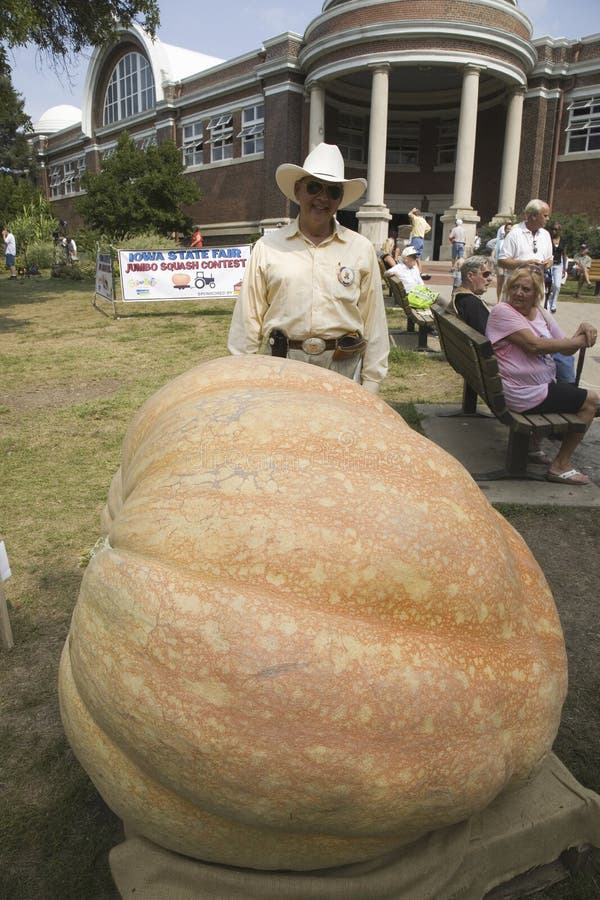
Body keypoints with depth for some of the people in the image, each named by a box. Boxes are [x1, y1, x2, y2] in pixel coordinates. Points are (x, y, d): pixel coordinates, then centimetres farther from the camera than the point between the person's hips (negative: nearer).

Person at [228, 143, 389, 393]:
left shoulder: (362, 249, 4)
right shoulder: (267, 247, 2)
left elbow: (373, 320, 4)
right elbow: (248, 317, 3)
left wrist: (371, 381, 2)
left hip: (344, 367, 1)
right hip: (284, 365, 0)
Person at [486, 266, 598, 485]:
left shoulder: (542, 316, 10)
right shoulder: (502, 312, -15)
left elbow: (566, 350, 11)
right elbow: (534, 345, -25)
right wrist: (578, 341, -16)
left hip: (543, 384, 9)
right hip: (524, 394, -9)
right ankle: (560, 466, 9)